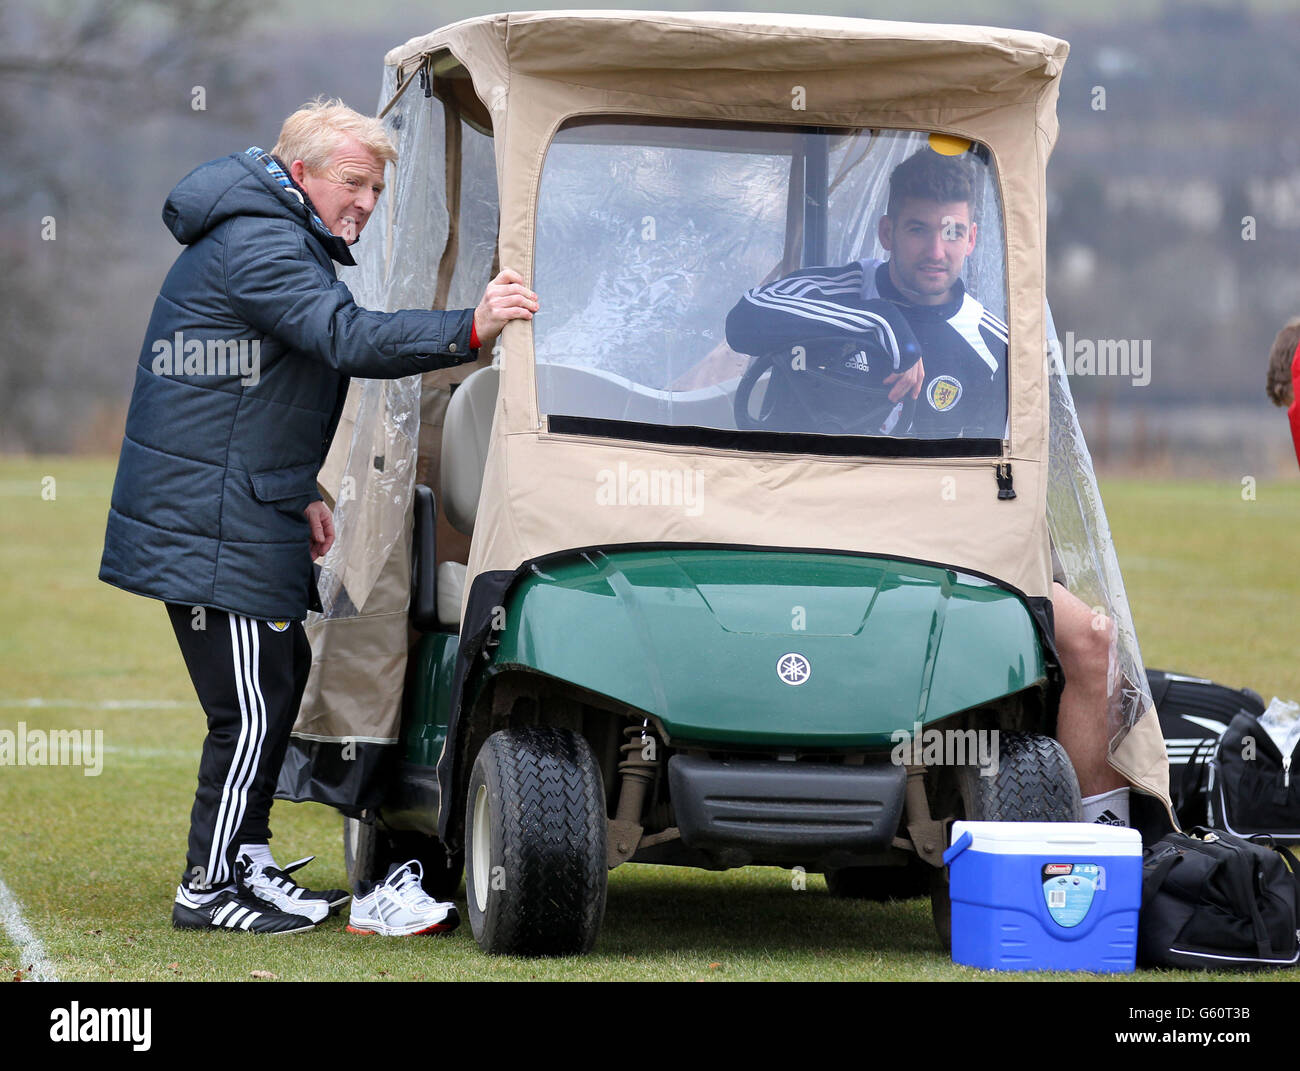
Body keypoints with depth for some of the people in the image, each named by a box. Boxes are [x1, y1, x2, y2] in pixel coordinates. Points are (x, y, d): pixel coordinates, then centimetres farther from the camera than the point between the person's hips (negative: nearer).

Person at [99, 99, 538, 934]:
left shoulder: (274, 240, 19)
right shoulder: (260, 246, -17)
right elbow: (348, 340, -32)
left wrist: (299, 492, 27)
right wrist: (471, 330, -42)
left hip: (248, 505, 11)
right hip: (212, 515, -11)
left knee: (283, 671, 17)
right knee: (252, 705, -8)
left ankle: (246, 862, 25)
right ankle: (210, 889, -1)